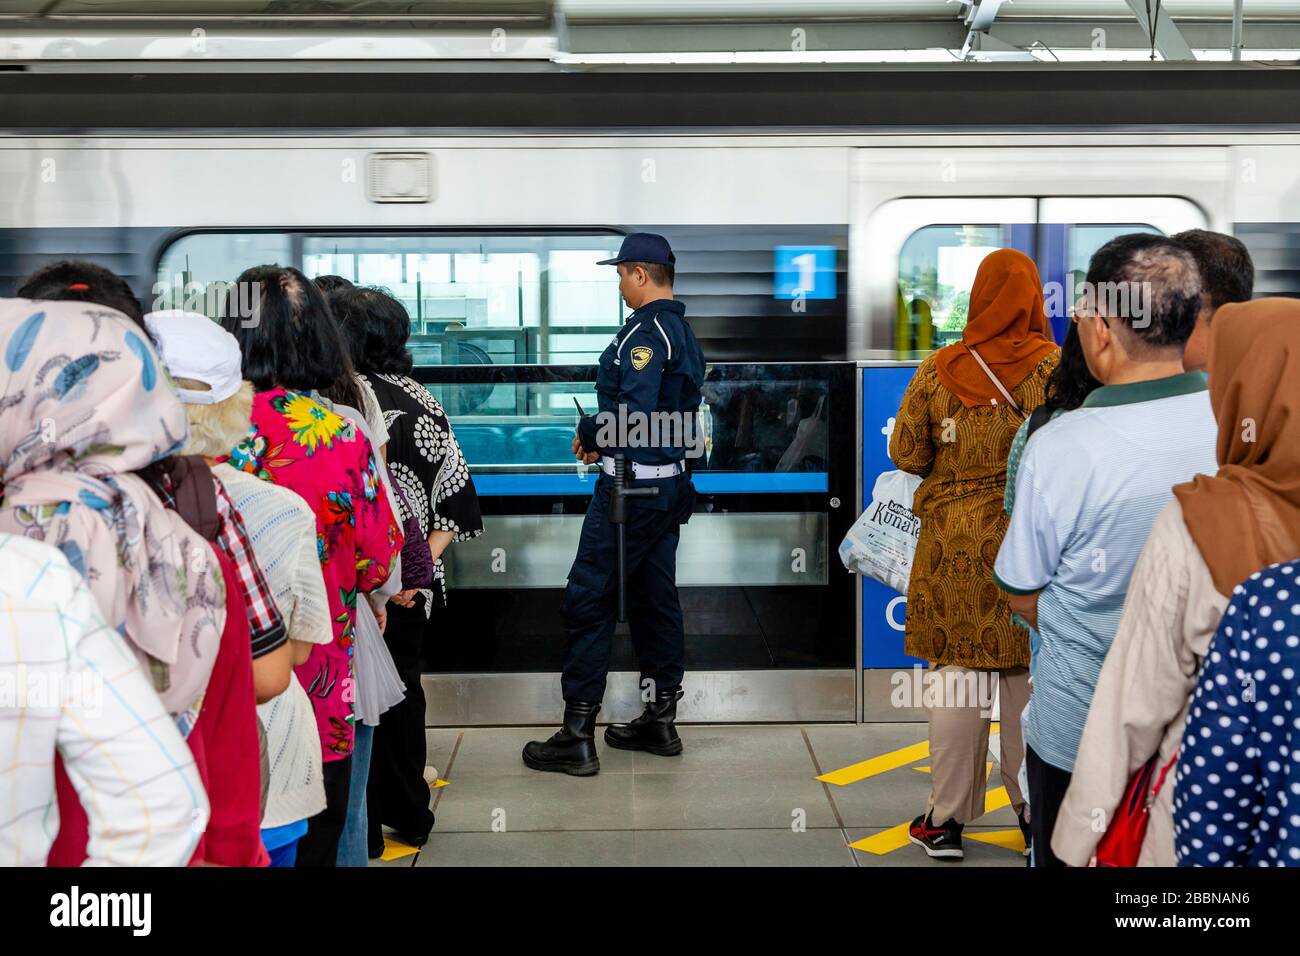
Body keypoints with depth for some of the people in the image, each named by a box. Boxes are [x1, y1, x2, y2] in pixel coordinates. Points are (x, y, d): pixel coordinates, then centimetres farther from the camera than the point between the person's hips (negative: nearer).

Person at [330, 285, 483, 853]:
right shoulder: (421, 401, 3)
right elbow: (456, 493, 3)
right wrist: (424, 559, -2)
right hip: (415, 586, 6)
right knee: (402, 689, 20)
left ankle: (363, 830, 16)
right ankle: (410, 816, 32)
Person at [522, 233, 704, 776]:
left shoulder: (644, 331, -16)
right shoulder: (682, 333, 15)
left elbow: (633, 411, -27)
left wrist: (588, 435, -9)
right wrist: (603, 440, 11)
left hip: (630, 488, -10)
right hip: (670, 481, 10)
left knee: (588, 601, -5)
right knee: (654, 598, 15)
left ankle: (577, 737, -2)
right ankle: (660, 720, 24)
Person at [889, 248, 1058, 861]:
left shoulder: (937, 371, -3)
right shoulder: (1053, 366, -7)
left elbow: (905, 453, 1)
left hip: (953, 540, 1)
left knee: (956, 672, 6)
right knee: (1029, 674, 11)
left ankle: (946, 821, 11)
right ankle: (1035, 808, 21)